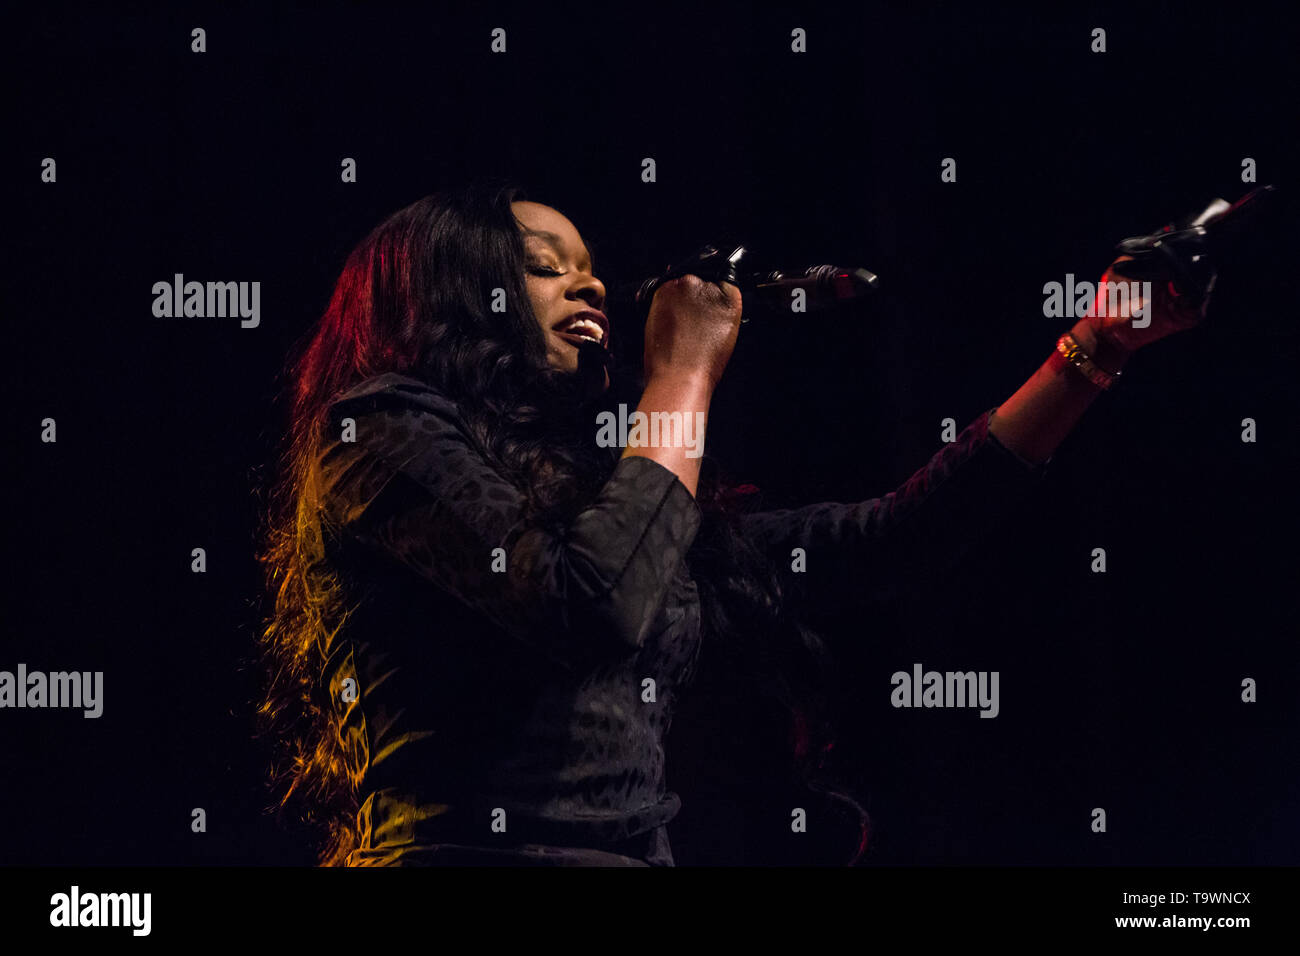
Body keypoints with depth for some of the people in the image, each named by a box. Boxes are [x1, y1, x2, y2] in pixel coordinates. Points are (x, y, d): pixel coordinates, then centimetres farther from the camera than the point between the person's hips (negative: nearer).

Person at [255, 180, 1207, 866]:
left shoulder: (603, 484, 24)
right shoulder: (382, 430, 4)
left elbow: (895, 537, 21)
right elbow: (589, 608, -12)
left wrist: (1094, 351, 18)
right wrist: (686, 372, 2)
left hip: (639, 852, 7)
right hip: (476, 850, -6)